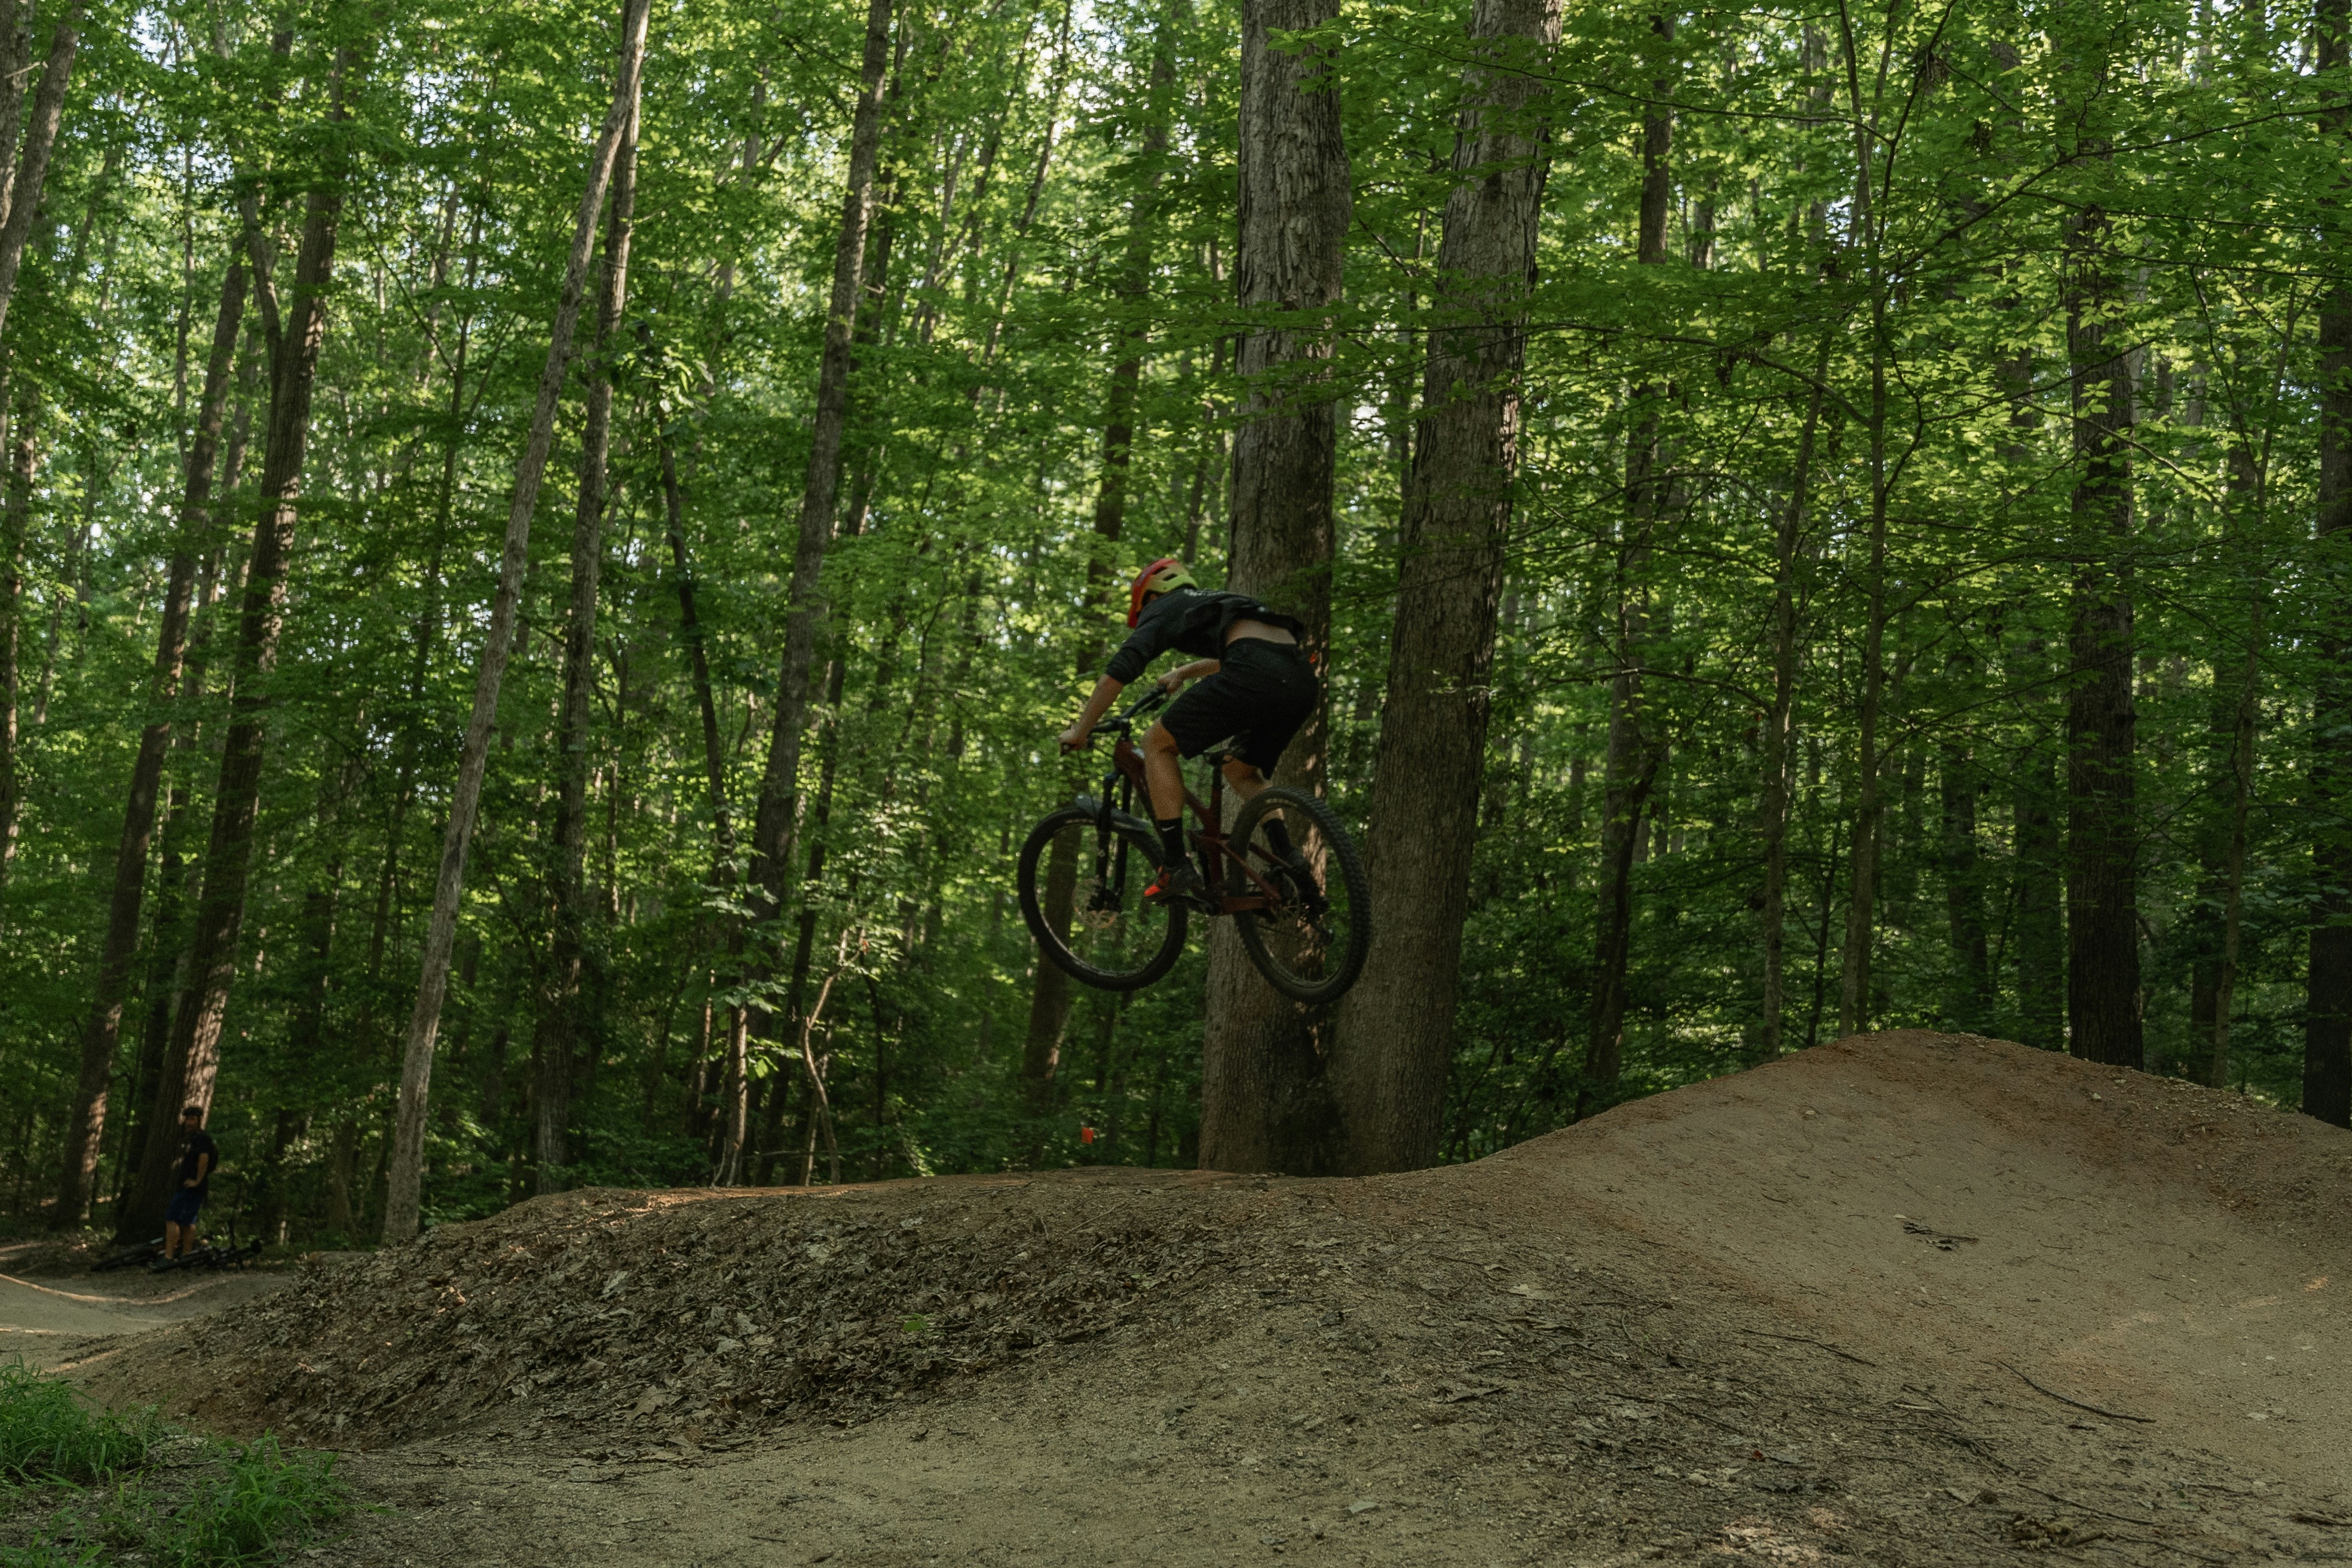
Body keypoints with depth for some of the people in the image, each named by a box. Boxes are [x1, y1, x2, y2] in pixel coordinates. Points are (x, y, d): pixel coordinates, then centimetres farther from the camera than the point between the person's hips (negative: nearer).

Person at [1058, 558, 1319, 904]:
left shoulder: (1162, 609, 18)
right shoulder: (1213, 603, 39)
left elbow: (1117, 674, 5)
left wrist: (1080, 731, 15)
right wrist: (1183, 673, 74)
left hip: (1255, 675, -8)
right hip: (1304, 680, 8)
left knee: (1158, 743, 8)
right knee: (1241, 771, 29)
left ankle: (1176, 868, 1)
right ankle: (1291, 864, 12)